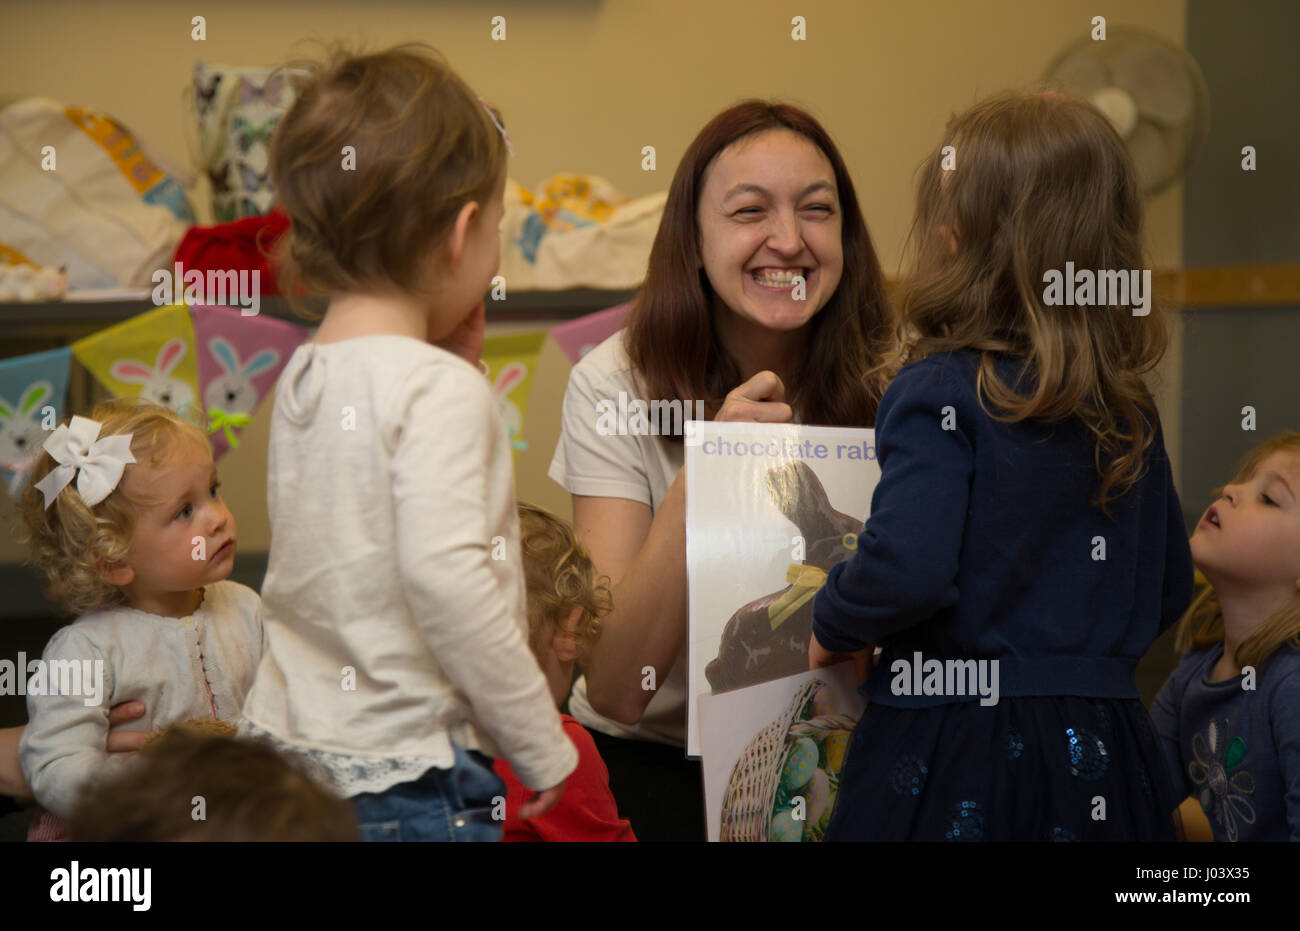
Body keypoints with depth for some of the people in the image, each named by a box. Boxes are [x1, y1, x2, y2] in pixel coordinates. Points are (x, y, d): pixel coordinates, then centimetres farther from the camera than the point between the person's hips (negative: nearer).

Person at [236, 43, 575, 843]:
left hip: (286, 749, 8)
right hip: (406, 787, -8)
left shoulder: (303, 378, 9)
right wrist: (544, 746, -18)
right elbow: (445, 575, -26)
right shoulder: (440, 390, -16)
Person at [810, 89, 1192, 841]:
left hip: (955, 749, -6)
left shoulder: (939, 391, -13)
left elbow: (908, 568, -24)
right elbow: (1170, 588, 15)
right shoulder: (1129, 407, 6)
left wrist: (830, 626, -5)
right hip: (1100, 752, 6)